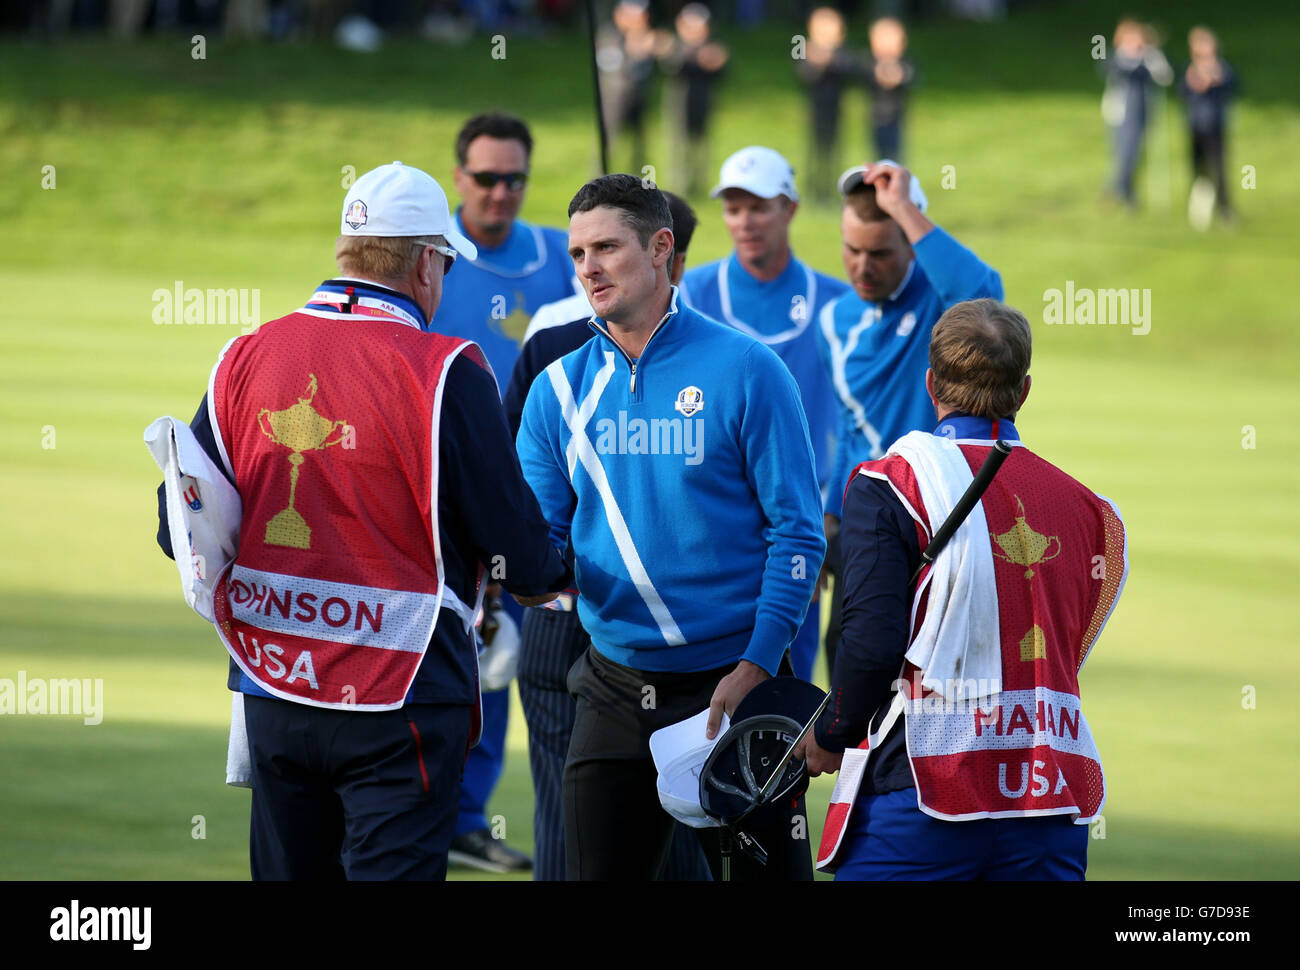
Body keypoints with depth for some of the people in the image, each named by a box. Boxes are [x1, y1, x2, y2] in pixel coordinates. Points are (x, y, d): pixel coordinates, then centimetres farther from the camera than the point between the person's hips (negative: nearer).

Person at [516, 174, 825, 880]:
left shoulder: (745, 371, -6)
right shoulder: (560, 390, 6)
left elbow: (797, 532, -7)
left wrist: (756, 666, -14)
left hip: (734, 684, -4)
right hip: (615, 688, 4)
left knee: (761, 873, 1)